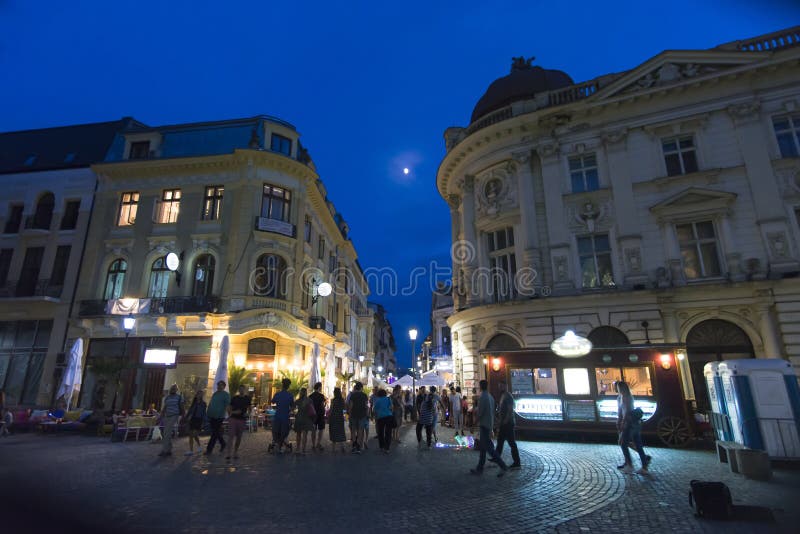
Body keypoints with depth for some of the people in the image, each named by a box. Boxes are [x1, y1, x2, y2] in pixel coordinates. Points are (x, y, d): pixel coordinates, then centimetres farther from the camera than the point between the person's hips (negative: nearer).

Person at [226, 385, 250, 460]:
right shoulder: (234, 398, 3)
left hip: (242, 420, 2)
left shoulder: (247, 399, 7)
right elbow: (229, 409, 6)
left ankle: (235, 452, 20)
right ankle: (228, 453, -10)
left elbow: (249, 409, 16)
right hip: (233, 418, -2)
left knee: (239, 437, 7)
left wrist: (247, 414, -4)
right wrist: (234, 412, -13)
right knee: (231, 436, -10)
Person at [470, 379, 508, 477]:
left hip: (484, 425, -9)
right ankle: (479, 469, 17)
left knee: (489, 448, -6)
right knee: (483, 447, 12)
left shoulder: (482, 397, -17)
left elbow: (480, 413, -18)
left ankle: (503, 466, -6)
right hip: (489, 424, 9)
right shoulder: (490, 397, 10)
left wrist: (477, 420, 0)